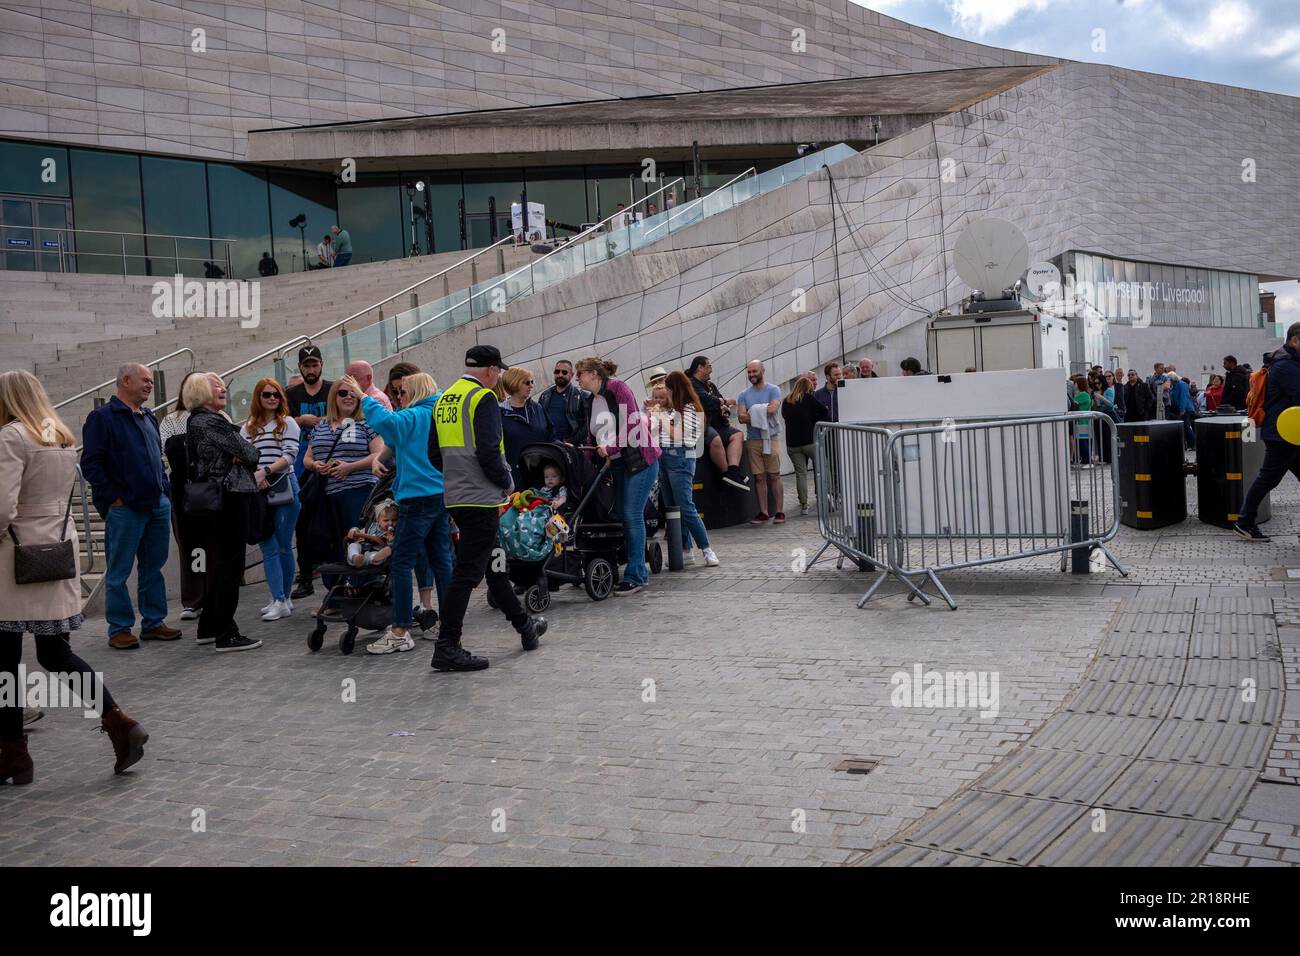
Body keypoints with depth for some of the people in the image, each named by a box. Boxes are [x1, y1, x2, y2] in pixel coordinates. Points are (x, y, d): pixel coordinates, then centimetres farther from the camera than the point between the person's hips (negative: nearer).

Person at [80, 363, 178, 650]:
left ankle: (153, 622, 19)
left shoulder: (149, 418, 18)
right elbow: (90, 464, -10)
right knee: (118, 572, 1)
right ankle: (119, 629, 8)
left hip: (158, 505, 7)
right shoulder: (102, 417, -5)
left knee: (153, 568, 11)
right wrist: (114, 498, -14)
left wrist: (165, 491, 14)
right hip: (124, 508, -7)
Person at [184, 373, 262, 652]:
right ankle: (226, 635, -2)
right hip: (229, 497, -10)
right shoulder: (212, 422, -16)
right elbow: (248, 453, -13)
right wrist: (252, 454, 8)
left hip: (208, 500, 10)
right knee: (231, 566, -5)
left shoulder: (194, 422, 15)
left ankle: (209, 627, 25)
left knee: (217, 564, 17)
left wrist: (238, 458, -4)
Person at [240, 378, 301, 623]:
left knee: (283, 545, 2)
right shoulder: (247, 428, 14)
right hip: (257, 491, 3)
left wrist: (266, 471, -17)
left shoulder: (288, 423, 5)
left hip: (283, 487, -3)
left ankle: (283, 597, 11)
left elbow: (290, 455, -6)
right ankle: (279, 600, 0)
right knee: (268, 547, -1)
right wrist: (254, 476, -13)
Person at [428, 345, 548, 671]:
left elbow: (434, 454, 17)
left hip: (455, 496, 9)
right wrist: (507, 481, -5)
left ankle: (524, 625, 33)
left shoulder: (444, 399, 14)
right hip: (480, 498, -9)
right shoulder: (483, 399, -12)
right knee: (468, 571, -6)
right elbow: (489, 452, -20)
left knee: (492, 562, 19)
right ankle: (446, 648, -5)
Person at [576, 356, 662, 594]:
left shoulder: (617, 387, -8)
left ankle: (636, 576, -7)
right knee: (624, 515, 5)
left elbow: (632, 423, -17)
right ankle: (640, 571, 12)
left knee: (632, 514, -10)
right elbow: (594, 438, 15)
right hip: (617, 465, 8)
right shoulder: (591, 401, 15)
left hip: (639, 459, -8)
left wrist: (610, 448, -21)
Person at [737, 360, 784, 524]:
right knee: (759, 477, 4)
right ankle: (763, 513, 9)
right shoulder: (744, 395, 11)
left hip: (771, 438, -3)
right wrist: (763, 414, -11)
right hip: (753, 440, 3)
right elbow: (742, 417, -1)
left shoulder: (773, 390, 2)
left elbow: (773, 409, -15)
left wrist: (753, 411, -4)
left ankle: (779, 512, 1)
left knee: (774, 476, -3)